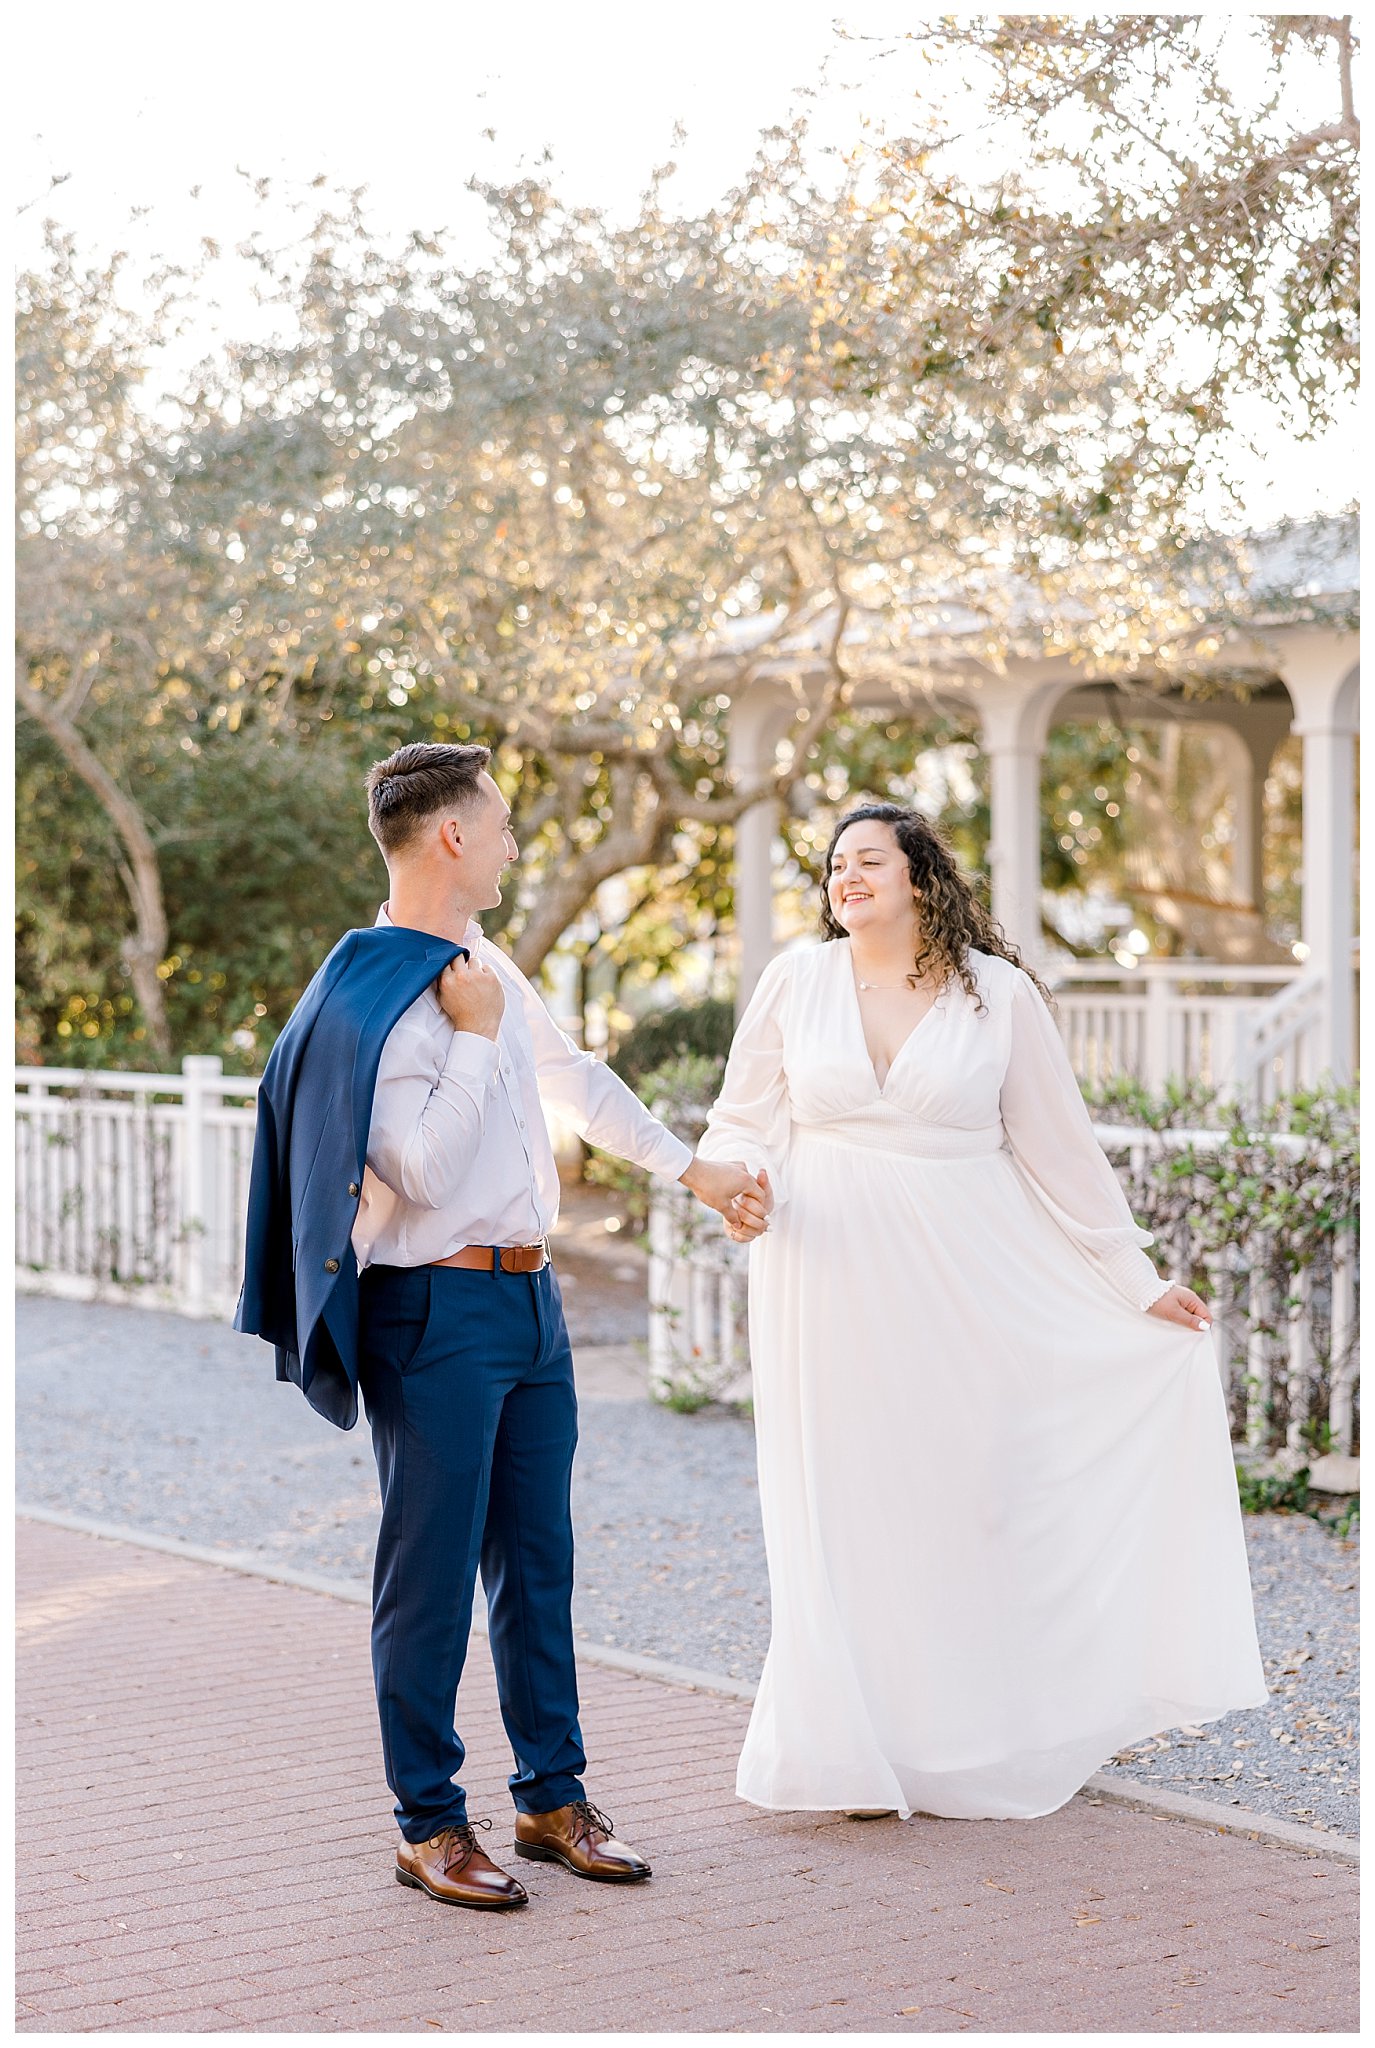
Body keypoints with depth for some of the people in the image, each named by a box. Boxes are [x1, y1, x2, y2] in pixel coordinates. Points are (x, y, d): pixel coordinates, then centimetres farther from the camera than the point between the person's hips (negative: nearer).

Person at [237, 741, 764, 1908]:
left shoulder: (486, 966, 11)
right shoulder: (371, 1000, -15)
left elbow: (575, 1077, 26)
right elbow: (425, 1169, -23)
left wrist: (691, 1169, 32)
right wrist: (473, 1034, -19)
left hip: (531, 1296, 8)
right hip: (438, 1308, -8)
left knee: (539, 1560, 13)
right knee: (432, 1573, 1)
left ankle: (553, 1797, 24)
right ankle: (430, 1824, 12)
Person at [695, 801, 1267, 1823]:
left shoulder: (996, 992, 0)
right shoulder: (797, 981, 3)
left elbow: (1058, 1145, 5)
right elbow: (744, 1116, 9)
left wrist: (1135, 1278, 7)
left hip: (965, 1277, 0)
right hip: (832, 1272, 1)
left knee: (970, 1488, 2)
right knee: (849, 1499, 2)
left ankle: (978, 1744, 17)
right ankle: (866, 1747, 12)